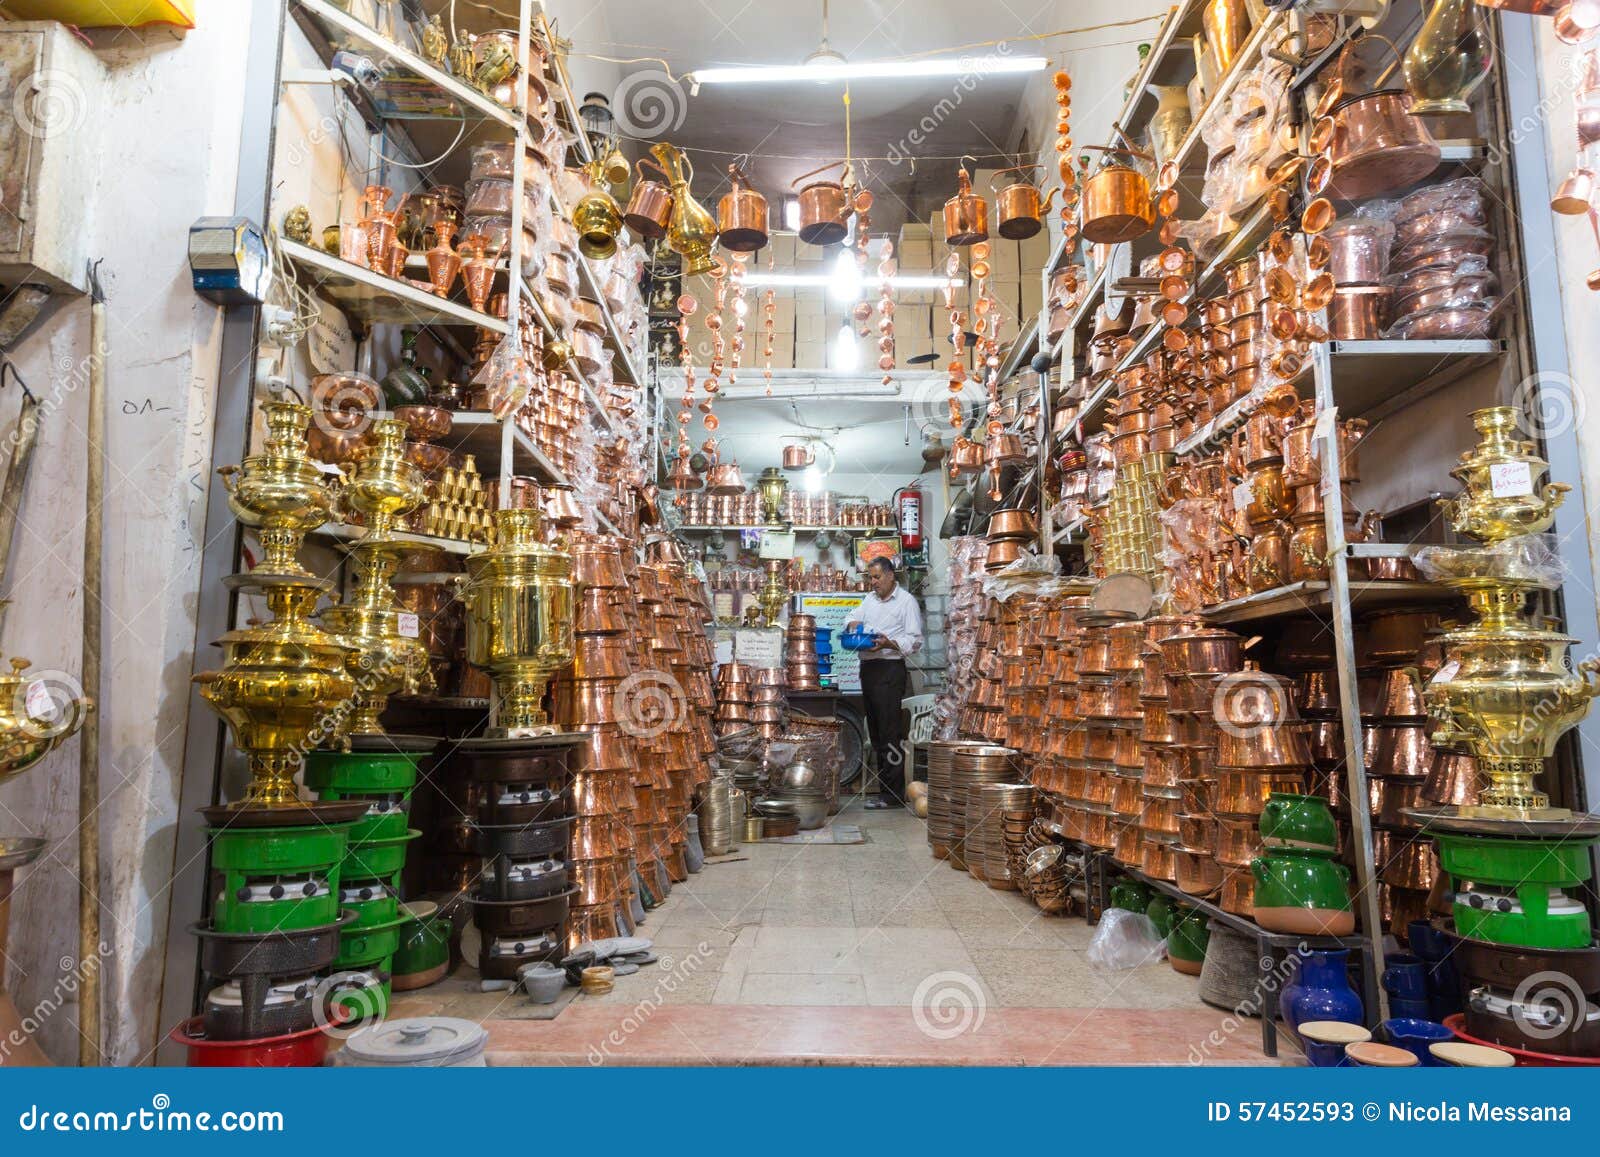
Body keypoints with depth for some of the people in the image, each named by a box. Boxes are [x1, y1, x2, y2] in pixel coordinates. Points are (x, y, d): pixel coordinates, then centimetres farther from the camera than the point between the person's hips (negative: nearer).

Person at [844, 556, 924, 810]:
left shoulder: (906, 601, -2)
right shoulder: (869, 599, 20)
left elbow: (915, 641, -6)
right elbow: (853, 620, 19)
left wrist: (889, 643, -21)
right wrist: (853, 624, -5)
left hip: (890, 669, -7)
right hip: (867, 668, 7)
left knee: (890, 733, -8)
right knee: (875, 731, 10)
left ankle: (892, 795, -6)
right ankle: (883, 787, 17)